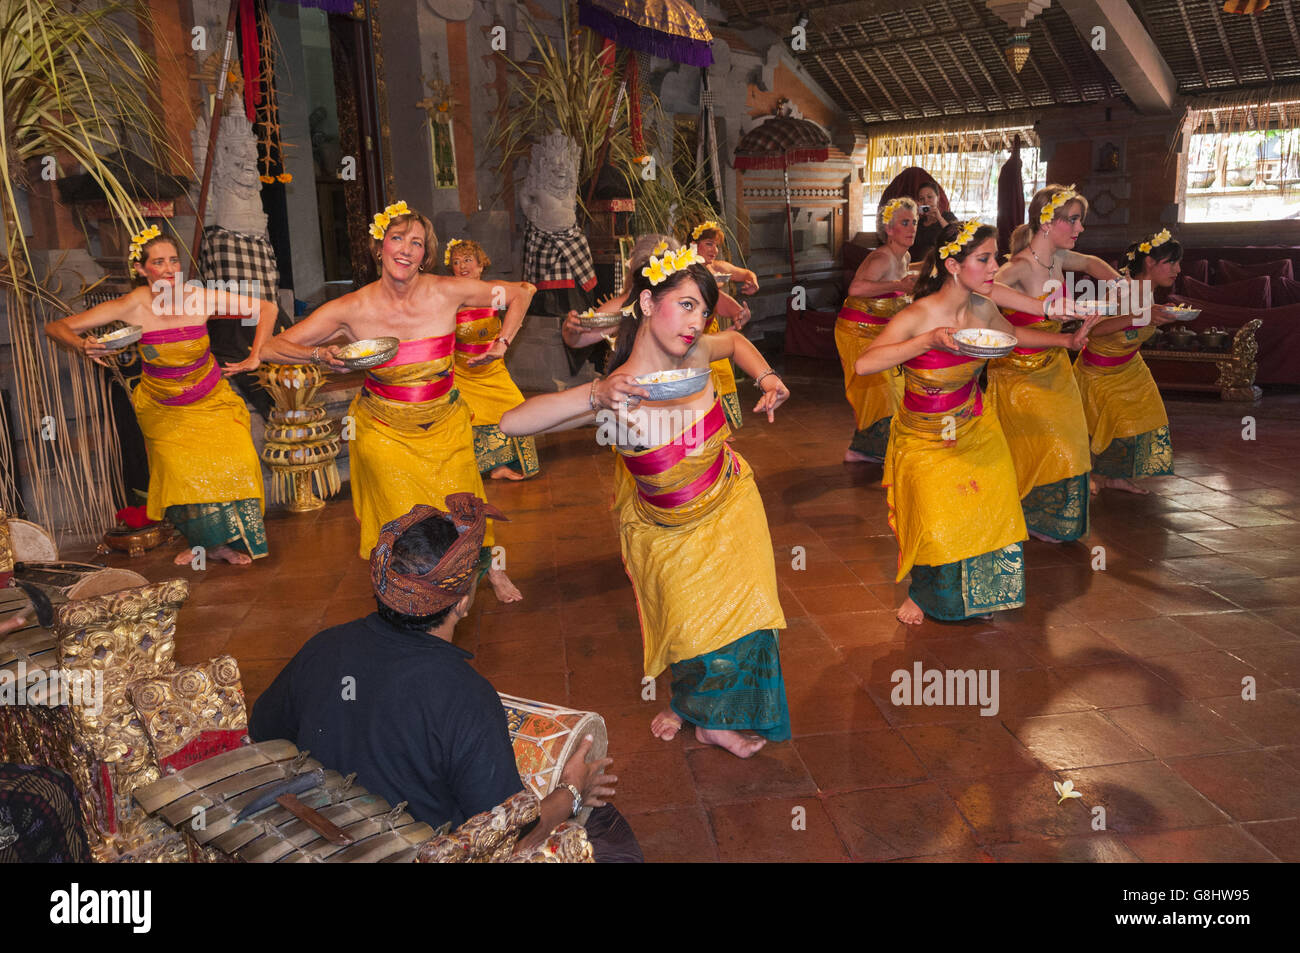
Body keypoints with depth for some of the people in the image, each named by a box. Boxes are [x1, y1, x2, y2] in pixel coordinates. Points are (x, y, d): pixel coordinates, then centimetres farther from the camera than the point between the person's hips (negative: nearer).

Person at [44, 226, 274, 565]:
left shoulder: (201, 298, -16)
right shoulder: (132, 306, -17)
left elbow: (267, 309, -6)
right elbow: (55, 327, -11)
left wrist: (255, 358, -9)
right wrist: (84, 345, -32)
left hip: (211, 401, 1)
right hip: (163, 409, 0)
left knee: (237, 460, -17)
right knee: (180, 470, -16)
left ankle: (221, 541, 5)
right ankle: (201, 540, 11)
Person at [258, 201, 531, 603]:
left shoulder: (447, 292, -15)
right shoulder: (352, 309, -16)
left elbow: (521, 293, 0)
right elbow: (270, 348, -11)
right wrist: (321, 355, -29)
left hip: (445, 425, 1)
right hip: (382, 430, -1)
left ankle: (493, 569, 36)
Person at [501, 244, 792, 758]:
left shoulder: (695, 353, -18)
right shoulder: (616, 396, -32)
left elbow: (736, 340, 8)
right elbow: (513, 422, -42)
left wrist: (766, 378, -10)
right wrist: (594, 394, -51)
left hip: (728, 507, 4)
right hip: (664, 529, -4)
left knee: (736, 614, 12)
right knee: (687, 621, 11)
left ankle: (714, 716, 39)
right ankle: (689, 699, 46)